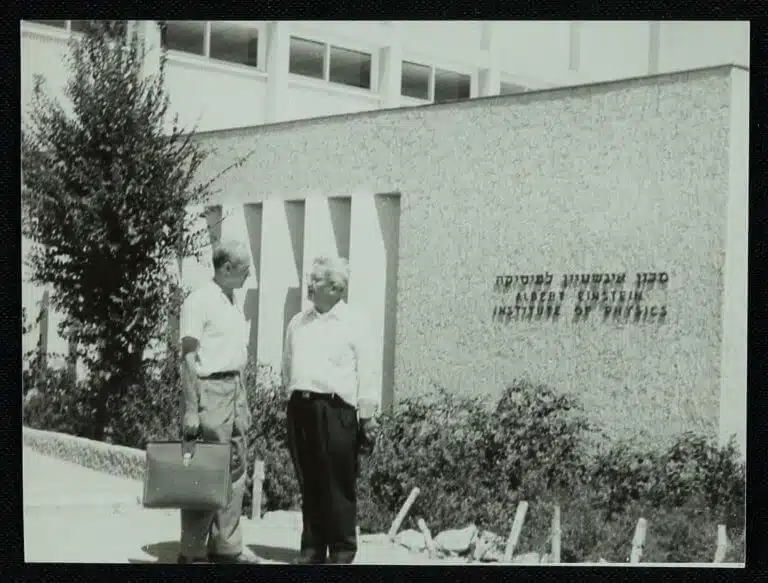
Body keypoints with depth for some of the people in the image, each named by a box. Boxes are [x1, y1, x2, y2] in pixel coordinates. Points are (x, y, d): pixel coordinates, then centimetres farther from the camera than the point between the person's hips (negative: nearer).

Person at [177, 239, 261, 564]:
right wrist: (191, 409, -19)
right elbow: (188, 357, -14)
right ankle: (192, 552, 2)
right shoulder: (200, 301, -11)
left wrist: (244, 402, 18)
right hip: (210, 388, -9)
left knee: (235, 470, 10)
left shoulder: (233, 304, 15)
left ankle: (226, 546, 17)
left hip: (235, 389, 9)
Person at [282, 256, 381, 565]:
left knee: (338, 484, -3)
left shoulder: (353, 325, 0)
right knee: (308, 482, 7)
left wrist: (368, 414, -4)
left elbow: (366, 373, -1)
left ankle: (343, 549, 5)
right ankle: (312, 547, 14)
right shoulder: (297, 323, 15)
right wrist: (293, 394, 15)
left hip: (335, 408, -5)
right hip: (300, 406, 5)